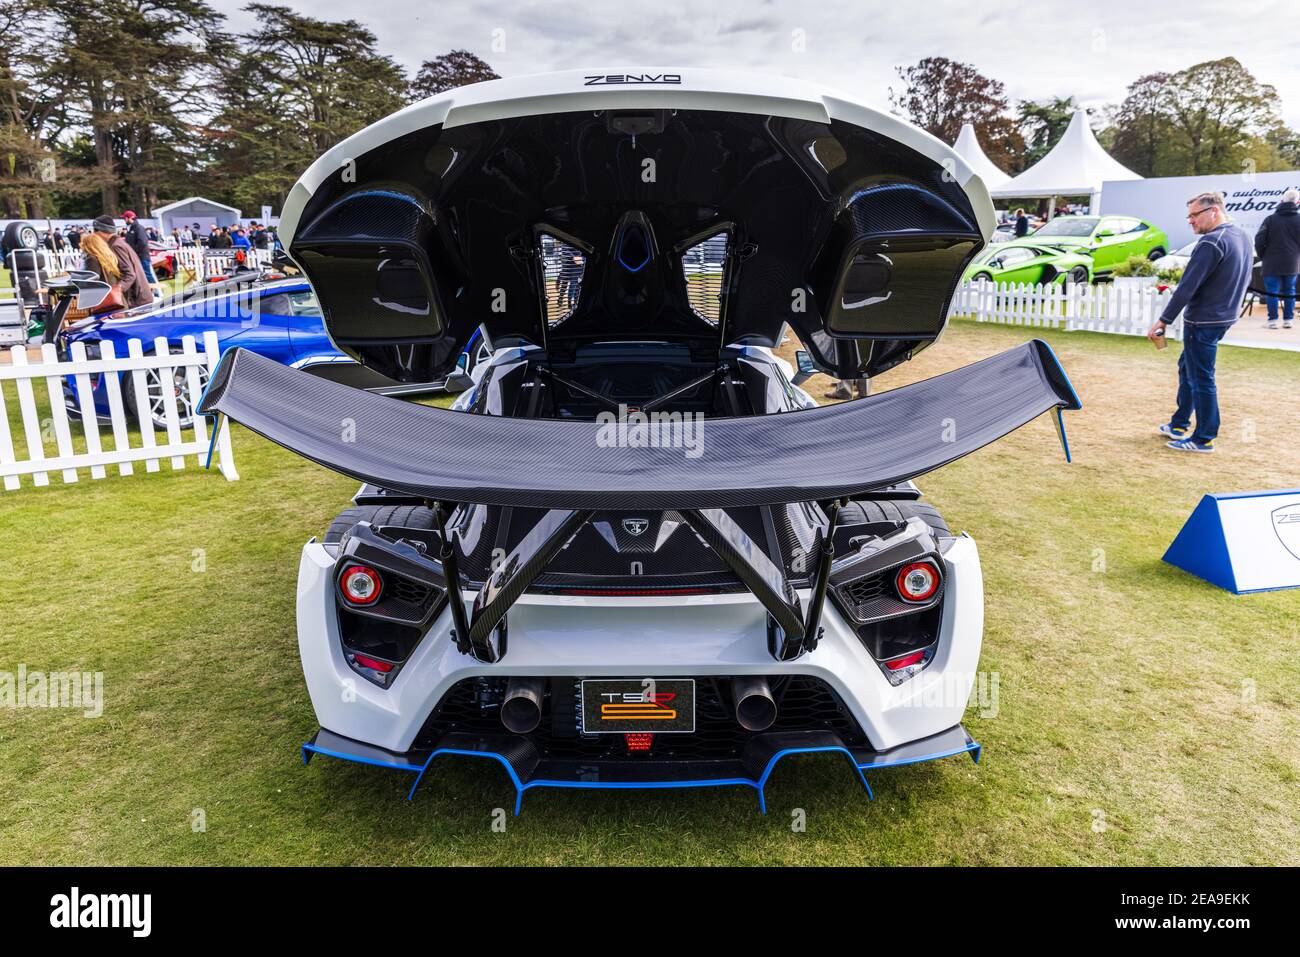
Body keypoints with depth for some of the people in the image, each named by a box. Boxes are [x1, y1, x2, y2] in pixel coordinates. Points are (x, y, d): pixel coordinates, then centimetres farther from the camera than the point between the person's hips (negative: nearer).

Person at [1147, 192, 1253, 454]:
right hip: (1225, 317, 10)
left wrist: (1163, 321, -18)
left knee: (1201, 378, -1)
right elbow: (1241, 281, 17)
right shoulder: (1242, 236, 9)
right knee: (1187, 367, 21)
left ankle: (1204, 439, 6)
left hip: (1203, 322, -10)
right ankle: (1179, 425, 30)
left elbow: (1187, 287, -22)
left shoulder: (1211, 242, -20)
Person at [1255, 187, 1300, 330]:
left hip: (1272, 263, -2)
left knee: (1272, 292, 2)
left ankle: (1272, 320, 1)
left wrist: (1263, 257, 7)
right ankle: (1288, 319, 12)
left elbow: (1259, 240, -8)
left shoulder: (1270, 219, -6)